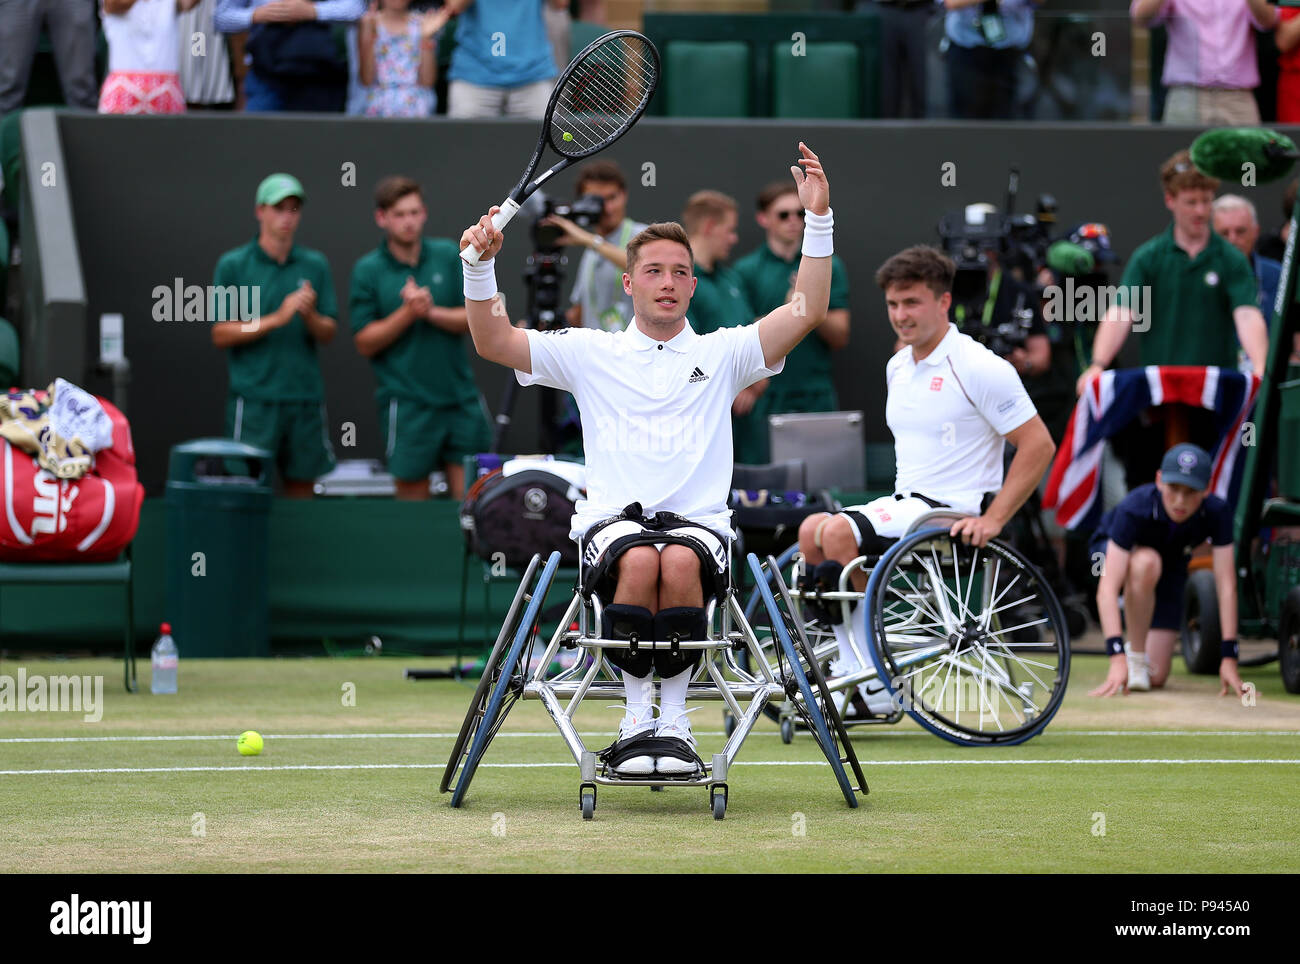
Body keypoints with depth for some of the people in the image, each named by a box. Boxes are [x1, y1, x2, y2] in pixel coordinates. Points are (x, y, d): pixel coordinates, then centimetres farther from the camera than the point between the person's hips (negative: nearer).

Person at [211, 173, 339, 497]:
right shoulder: (233, 265, 1)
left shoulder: (315, 265, 9)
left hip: (305, 398, 3)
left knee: (301, 489, 5)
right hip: (254, 398, -3)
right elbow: (221, 334, -3)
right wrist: (276, 319, -14)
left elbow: (328, 333, 9)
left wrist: (309, 315, -14)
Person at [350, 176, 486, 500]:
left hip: (460, 398, 2)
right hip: (407, 403, -2)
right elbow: (365, 342, -3)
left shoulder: (449, 255, 5)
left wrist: (432, 312, -14)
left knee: (469, 495, 1)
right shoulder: (368, 270, -1)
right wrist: (408, 312, -15)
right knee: (413, 496, 1)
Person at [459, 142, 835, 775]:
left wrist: (818, 219, -4)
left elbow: (807, 313, 5)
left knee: (681, 562, -35)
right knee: (640, 561, -35)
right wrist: (481, 266, -4)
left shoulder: (723, 353, 17)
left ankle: (674, 720, -24)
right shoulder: (591, 353, 17)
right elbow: (493, 342, 11)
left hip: (698, 519, 0)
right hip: (612, 517, 0)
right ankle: (638, 719, -25)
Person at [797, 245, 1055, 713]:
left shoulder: (980, 367, -12)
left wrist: (993, 520, -19)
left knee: (840, 532, -25)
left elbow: (1038, 445, -14)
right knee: (813, 529, -9)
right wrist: (902, 496, 15)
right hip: (904, 501, 9)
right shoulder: (897, 368, 15)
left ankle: (875, 684, -19)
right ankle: (851, 669, -8)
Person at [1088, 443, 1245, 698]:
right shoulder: (1135, 509, -39)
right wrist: (1117, 658, -54)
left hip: (1170, 566, 3)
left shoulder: (1216, 513, -32)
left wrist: (1229, 659, -35)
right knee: (1146, 562, -41)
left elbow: (1227, 587, -29)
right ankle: (1135, 656, -22)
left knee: (1156, 677, -8)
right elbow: (1107, 589, -44)